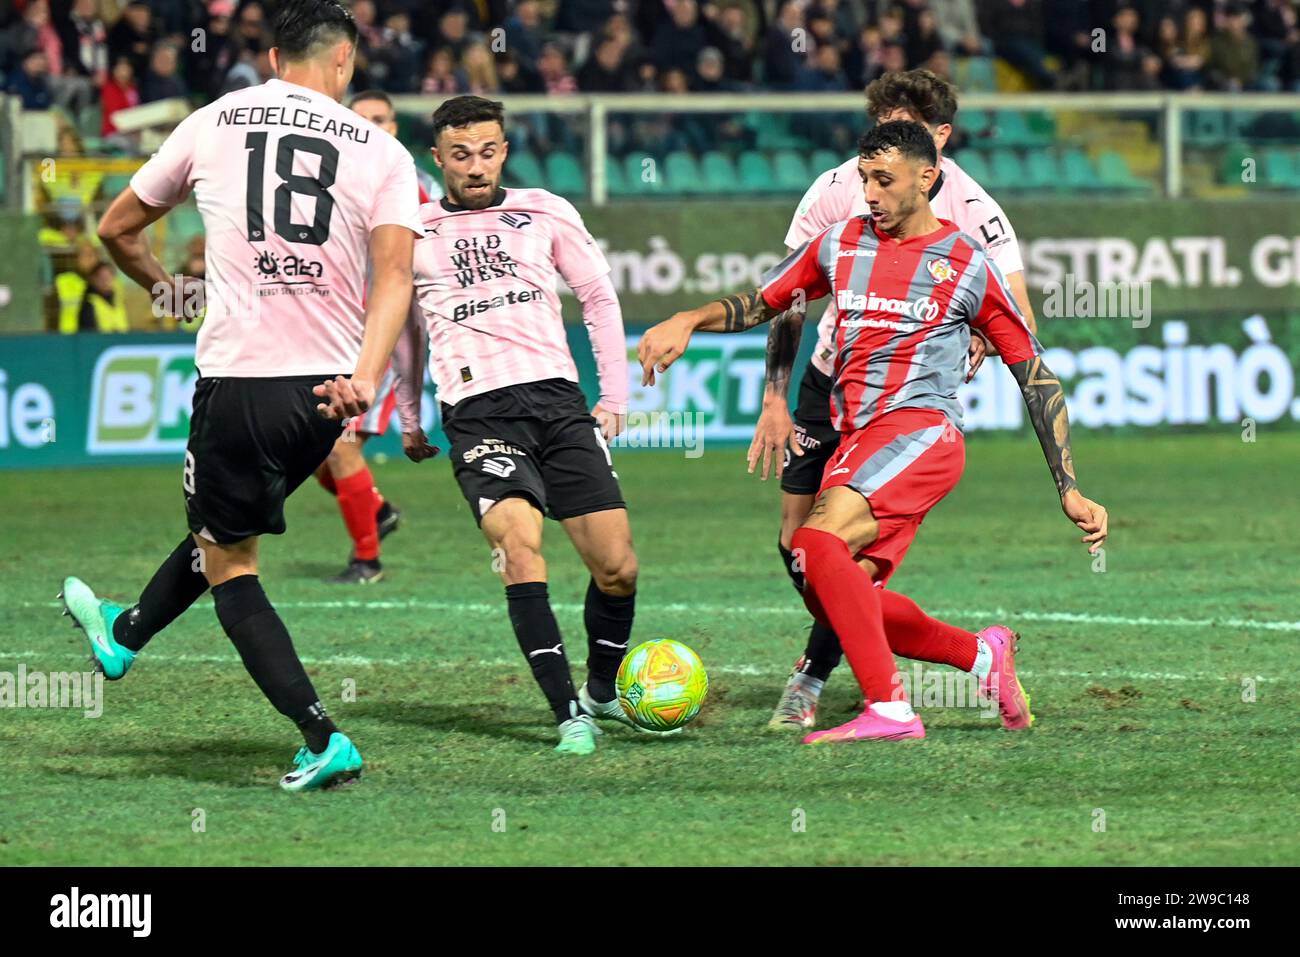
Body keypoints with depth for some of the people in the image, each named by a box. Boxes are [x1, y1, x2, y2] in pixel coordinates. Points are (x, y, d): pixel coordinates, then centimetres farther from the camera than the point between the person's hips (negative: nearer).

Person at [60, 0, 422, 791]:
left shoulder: (212, 123, 4)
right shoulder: (382, 153, 3)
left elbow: (117, 229, 16)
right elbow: (395, 271, -12)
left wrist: (165, 289, 35)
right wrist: (366, 380, -21)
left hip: (239, 379, -3)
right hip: (327, 385, 3)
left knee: (229, 561, 9)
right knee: (225, 525, 26)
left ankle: (324, 741, -3)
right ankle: (125, 634, 51)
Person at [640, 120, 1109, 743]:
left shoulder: (967, 264, 2)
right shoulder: (841, 244, 14)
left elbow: (1034, 375, 6)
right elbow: (761, 304, 25)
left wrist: (1070, 492, 3)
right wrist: (687, 321, 3)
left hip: (921, 429, -6)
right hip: (854, 439, 6)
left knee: (817, 540, -28)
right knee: (832, 597, -4)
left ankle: (889, 710, -29)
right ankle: (981, 654, 18)